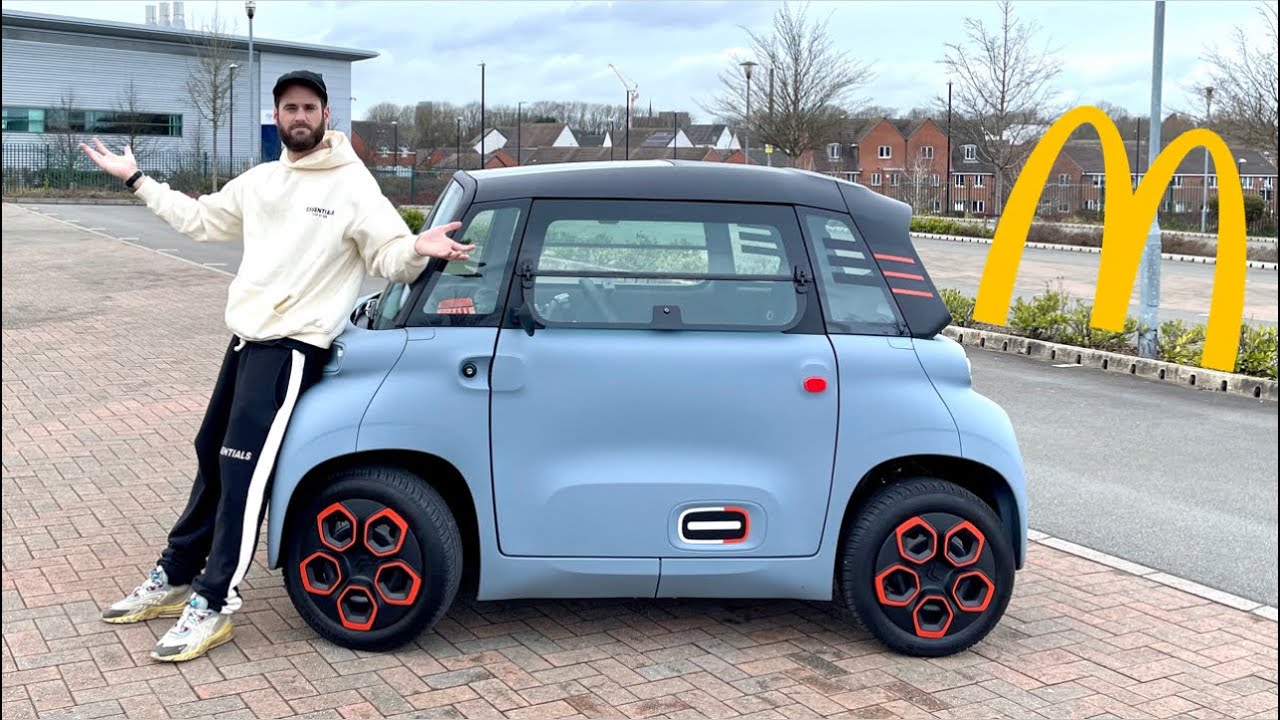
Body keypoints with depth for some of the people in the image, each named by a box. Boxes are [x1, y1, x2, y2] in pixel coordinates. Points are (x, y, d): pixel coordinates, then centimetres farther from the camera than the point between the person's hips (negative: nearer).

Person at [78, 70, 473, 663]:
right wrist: (135, 180, 26)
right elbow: (198, 219, 24)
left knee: (243, 469, -14)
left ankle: (212, 604, -8)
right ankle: (175, 577, 29)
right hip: (246, 338, 8)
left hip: (292, 347, -8)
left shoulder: (353, 186, -8)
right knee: (211, 454, 15)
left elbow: (388, 259, -11)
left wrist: (419, 249, -33)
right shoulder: (258, 181, 12)